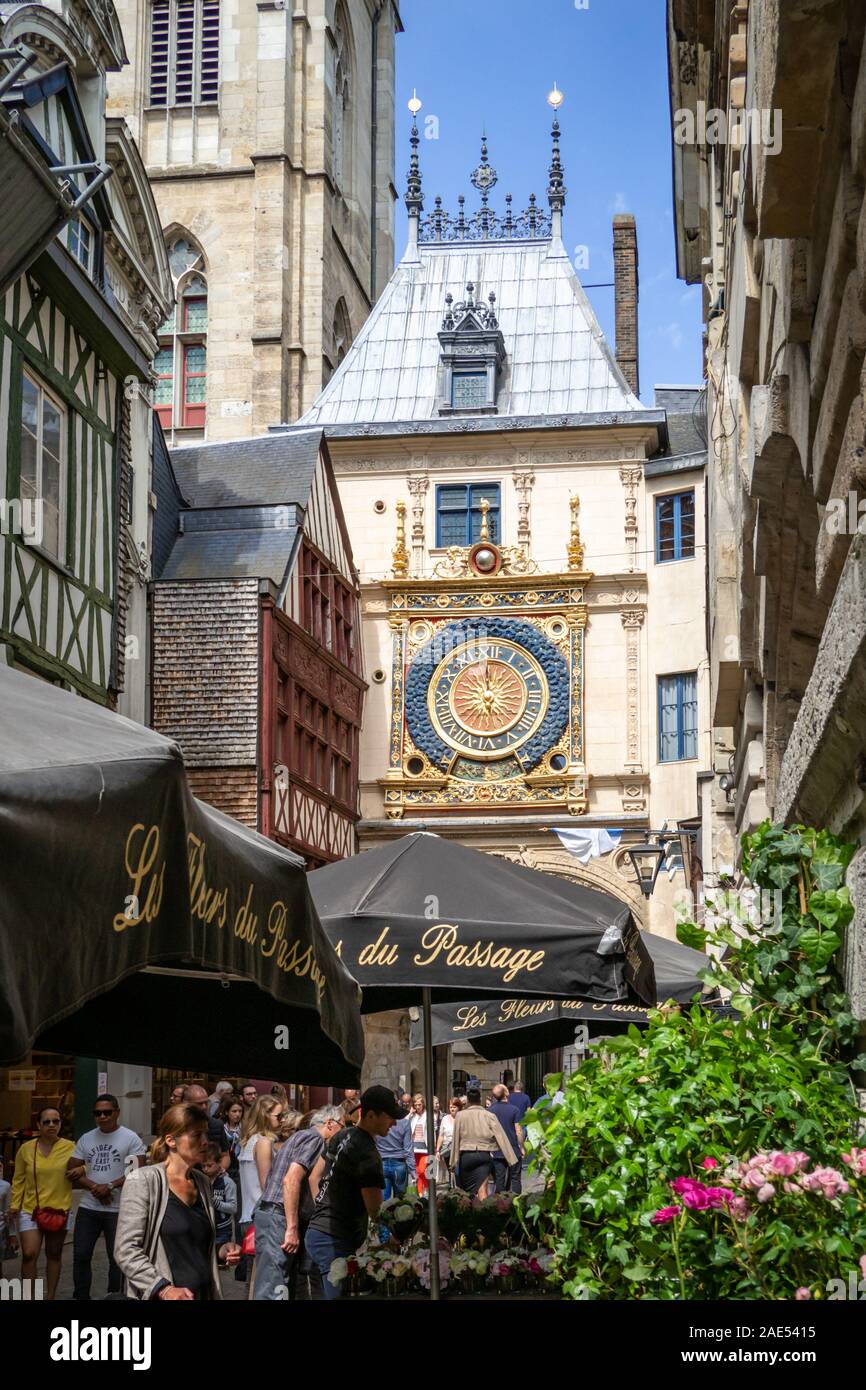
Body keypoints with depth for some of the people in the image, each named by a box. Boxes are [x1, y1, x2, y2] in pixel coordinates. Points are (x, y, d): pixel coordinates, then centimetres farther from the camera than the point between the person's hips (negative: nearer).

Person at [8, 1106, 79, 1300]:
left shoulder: (71, 1147, -4)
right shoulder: (26, 1149, -1)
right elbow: (18, 1180, 6)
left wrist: (82, 1169, -13)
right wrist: (14, 1206, 3)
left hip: (59, 1210, 0)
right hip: (30, 1210, 0)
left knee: (54, 1255, 10)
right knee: (29, 1254, -10)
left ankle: (50, 1296, 21)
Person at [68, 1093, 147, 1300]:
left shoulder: (130, 1138, -4)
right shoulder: (86, 1139, 9)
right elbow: (72, 1170, 7)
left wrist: (110, 1186, -17)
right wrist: (94, 1187, -9)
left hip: (118, 1210, -4)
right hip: (88, 1207, 4)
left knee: (116, 1258, 5)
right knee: (80, 1255, 4)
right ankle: (81, 1297, 14)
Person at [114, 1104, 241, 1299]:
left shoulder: (202, 1182, 8)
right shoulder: (143, 1181, -12)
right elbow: (126, 1250, -17)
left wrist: (221, 1250, 2)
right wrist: (164, 1289, -26)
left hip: (205, 1294, 6)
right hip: (162, 1298, -6)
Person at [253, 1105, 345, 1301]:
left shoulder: (303, 1136, 23)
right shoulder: (313, 1137, -7)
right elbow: (291, 1179, -20)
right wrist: (292, 1228, -22)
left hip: (278, 1218, 10)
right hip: (278, 1218, -10)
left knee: (287, 1290, 10)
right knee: (272, 1292, -15)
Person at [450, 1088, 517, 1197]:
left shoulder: (460, 1115, 0)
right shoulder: (489, 1116, -1)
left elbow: (456, 1139, 3)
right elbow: (501, 1138, -2)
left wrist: (454, 1161, 9)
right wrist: (511, 1159, 0)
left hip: (466, 1155, 0)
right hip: (485, 1155, 0)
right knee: (481, 1190, -4)